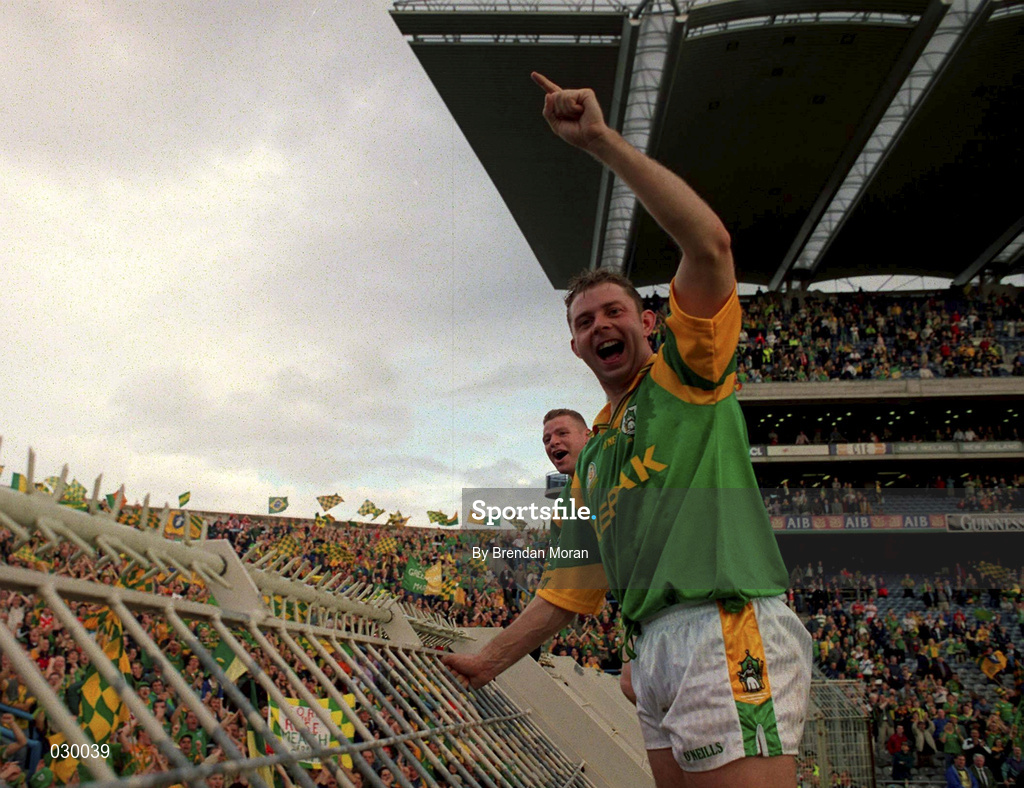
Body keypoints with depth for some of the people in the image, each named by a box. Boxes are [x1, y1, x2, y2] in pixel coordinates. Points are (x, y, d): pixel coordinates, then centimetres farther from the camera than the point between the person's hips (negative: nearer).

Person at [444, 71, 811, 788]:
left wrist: (601, 141, -11)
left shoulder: (687, 370, 7)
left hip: (728, 631, -7)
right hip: (658, 649, 8)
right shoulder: (592, 456, 26)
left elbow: (709, 243, -10)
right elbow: (575, 583, 27)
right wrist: (493, 659, 25)